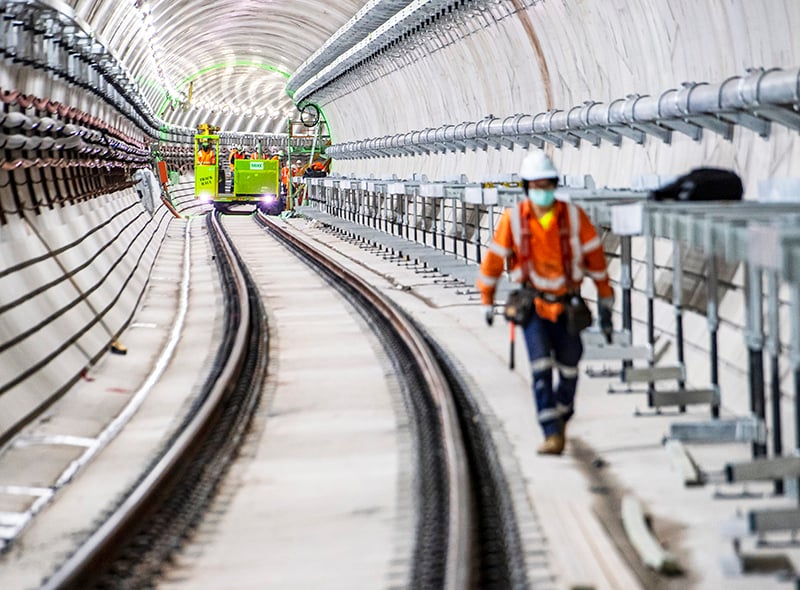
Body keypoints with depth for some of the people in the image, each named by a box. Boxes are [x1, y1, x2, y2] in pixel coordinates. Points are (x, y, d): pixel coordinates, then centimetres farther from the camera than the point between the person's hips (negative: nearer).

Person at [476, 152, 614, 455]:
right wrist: (486, 300, 8)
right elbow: (494, 258, 1)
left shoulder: (574, 216, -9)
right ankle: (552, 435, -15)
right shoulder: (513, 219, -10)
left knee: (568, 367, 11)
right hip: (533, 303, -2)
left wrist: (605, 301, 6)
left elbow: (595, 257, 2)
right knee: (541, 367, -15)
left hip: (566, 305, 2)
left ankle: (562, 415, 39)